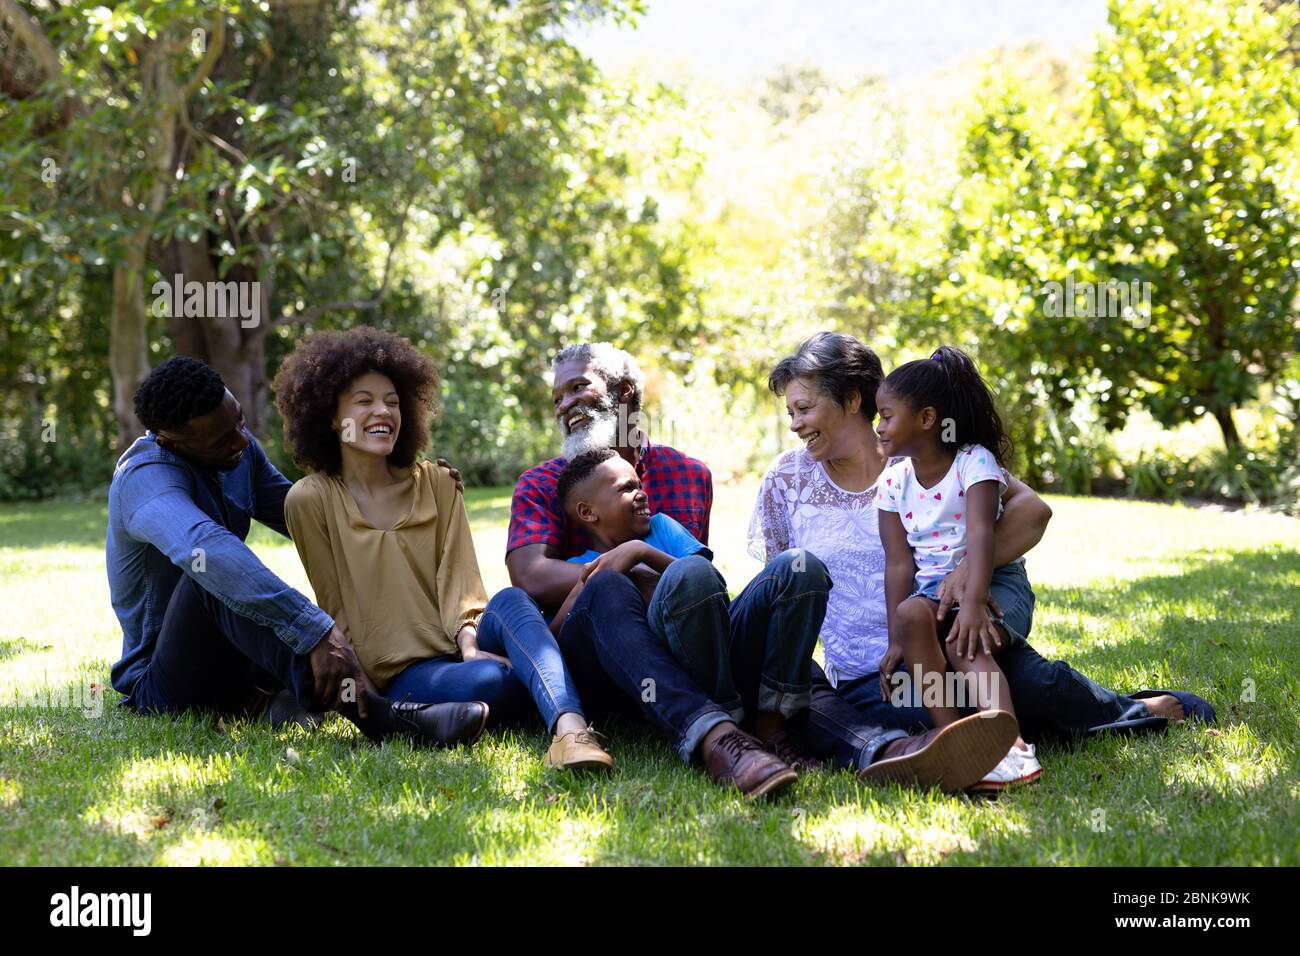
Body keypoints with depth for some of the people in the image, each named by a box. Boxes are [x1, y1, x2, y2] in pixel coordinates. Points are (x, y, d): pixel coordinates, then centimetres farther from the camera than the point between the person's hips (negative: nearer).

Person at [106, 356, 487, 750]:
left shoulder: (240, 449, 1)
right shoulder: (147, 478, -25)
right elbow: (206, 549, -47)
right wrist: (319, 633, -55)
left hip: (236, 662, 8)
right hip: (163, 684, -8)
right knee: (214, 572, -37)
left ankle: (267, 699, -19)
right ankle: (368, 712, -51)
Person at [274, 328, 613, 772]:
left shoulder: (435, 483, 13)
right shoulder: (310, 499, 3)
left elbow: (458, 574, 1)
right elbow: (337, 611, 3)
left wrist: (471, 644, -18)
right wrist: (361, 693, -4)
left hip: (461, 651, 3)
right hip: (401, 676, -3)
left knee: (510, 600, -35)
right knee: (492, 680, -39)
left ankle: (570, 728, -54)